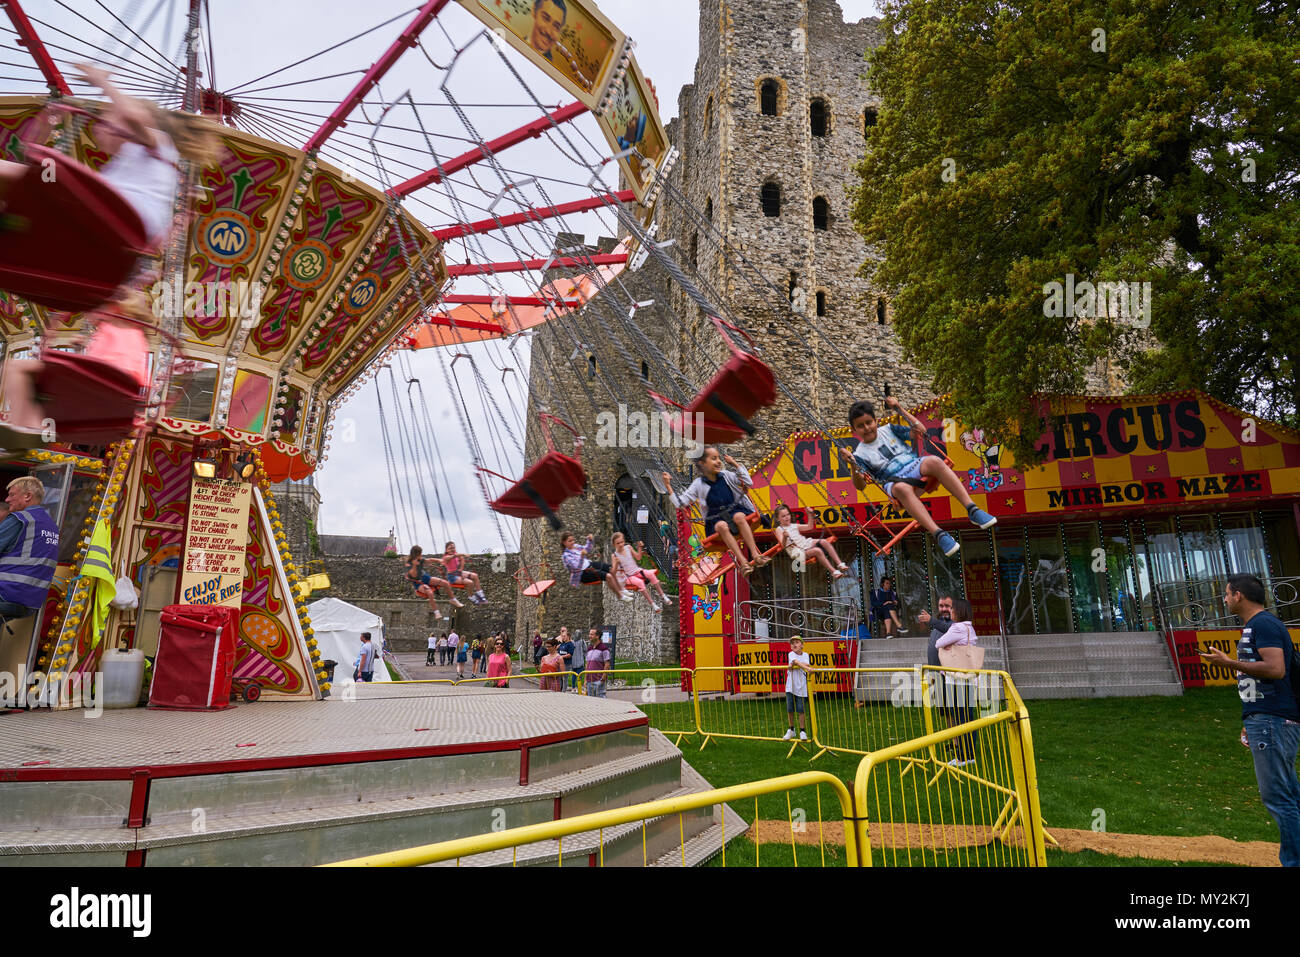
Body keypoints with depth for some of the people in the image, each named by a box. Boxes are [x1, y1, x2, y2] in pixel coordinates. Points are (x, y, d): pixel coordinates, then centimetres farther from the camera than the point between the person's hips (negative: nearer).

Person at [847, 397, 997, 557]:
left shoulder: (888, 430, 19)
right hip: (894, 480, -3)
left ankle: (972, 510, -36)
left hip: (914, 466, 3)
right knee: (902, 489, -41)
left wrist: (899, 408, 16)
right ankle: (938, 534, -50)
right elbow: (860, 486, 0)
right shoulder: (860, 454, 9)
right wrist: (854, 468, -19)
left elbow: (920, 430, 18)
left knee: (934, 461, -33)